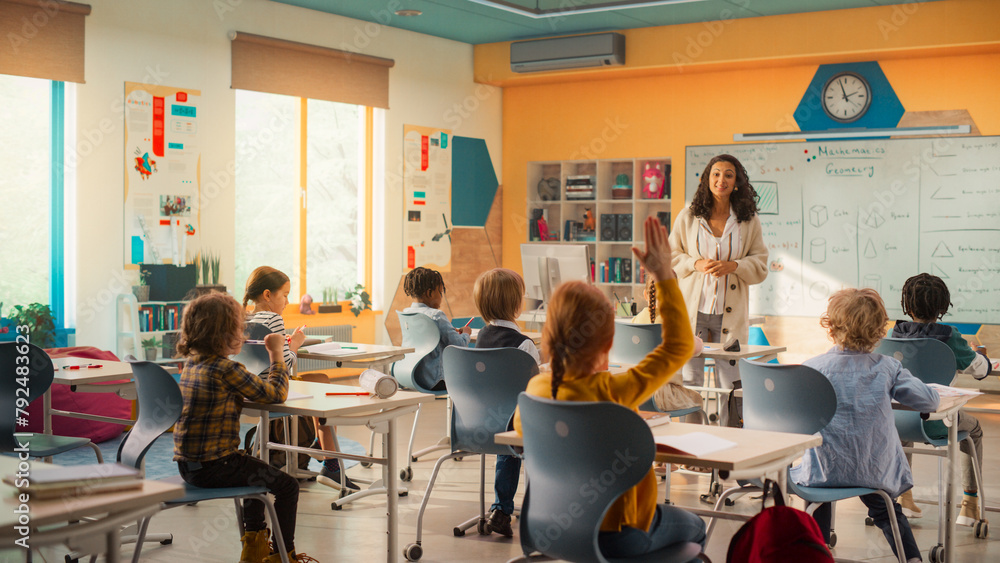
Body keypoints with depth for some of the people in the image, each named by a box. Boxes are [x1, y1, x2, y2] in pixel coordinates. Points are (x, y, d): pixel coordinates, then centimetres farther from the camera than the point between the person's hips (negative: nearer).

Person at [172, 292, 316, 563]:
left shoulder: (192, 363, 7)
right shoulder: (226, 369, -21)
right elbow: (276, 393, -14)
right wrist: (276, 354, -3)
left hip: (188, 464, 10)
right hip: (214, 466, -9)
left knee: (259, 473, 33)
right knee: (287, 486, 4)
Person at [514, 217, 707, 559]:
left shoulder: (536, 388, -13)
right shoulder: (612, 393, -30)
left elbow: (520, 427, 12)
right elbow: (679, 345, -20)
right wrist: (664, 274, -14)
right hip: (618, 536, -6)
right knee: (693, 528, 26)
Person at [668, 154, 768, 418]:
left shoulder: (749, 221, 5)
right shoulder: (688, 217, 4)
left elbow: (760, 265, 7)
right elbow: (670, 255, 9)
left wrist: (733, 266, -12)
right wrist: (696, 264, -10)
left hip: (730, 313, 1)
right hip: (693, 309, 0)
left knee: (731, 382, 2)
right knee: (689, 380, 2)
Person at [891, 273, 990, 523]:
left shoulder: (896, 334, -5)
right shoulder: (949, 336, -13)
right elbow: (980, 368, 1)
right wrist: (982, 356, 24)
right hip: (935, 422, -3)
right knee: (973, 428, 30)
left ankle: (904, 496, 40)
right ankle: (970, 504, 29)